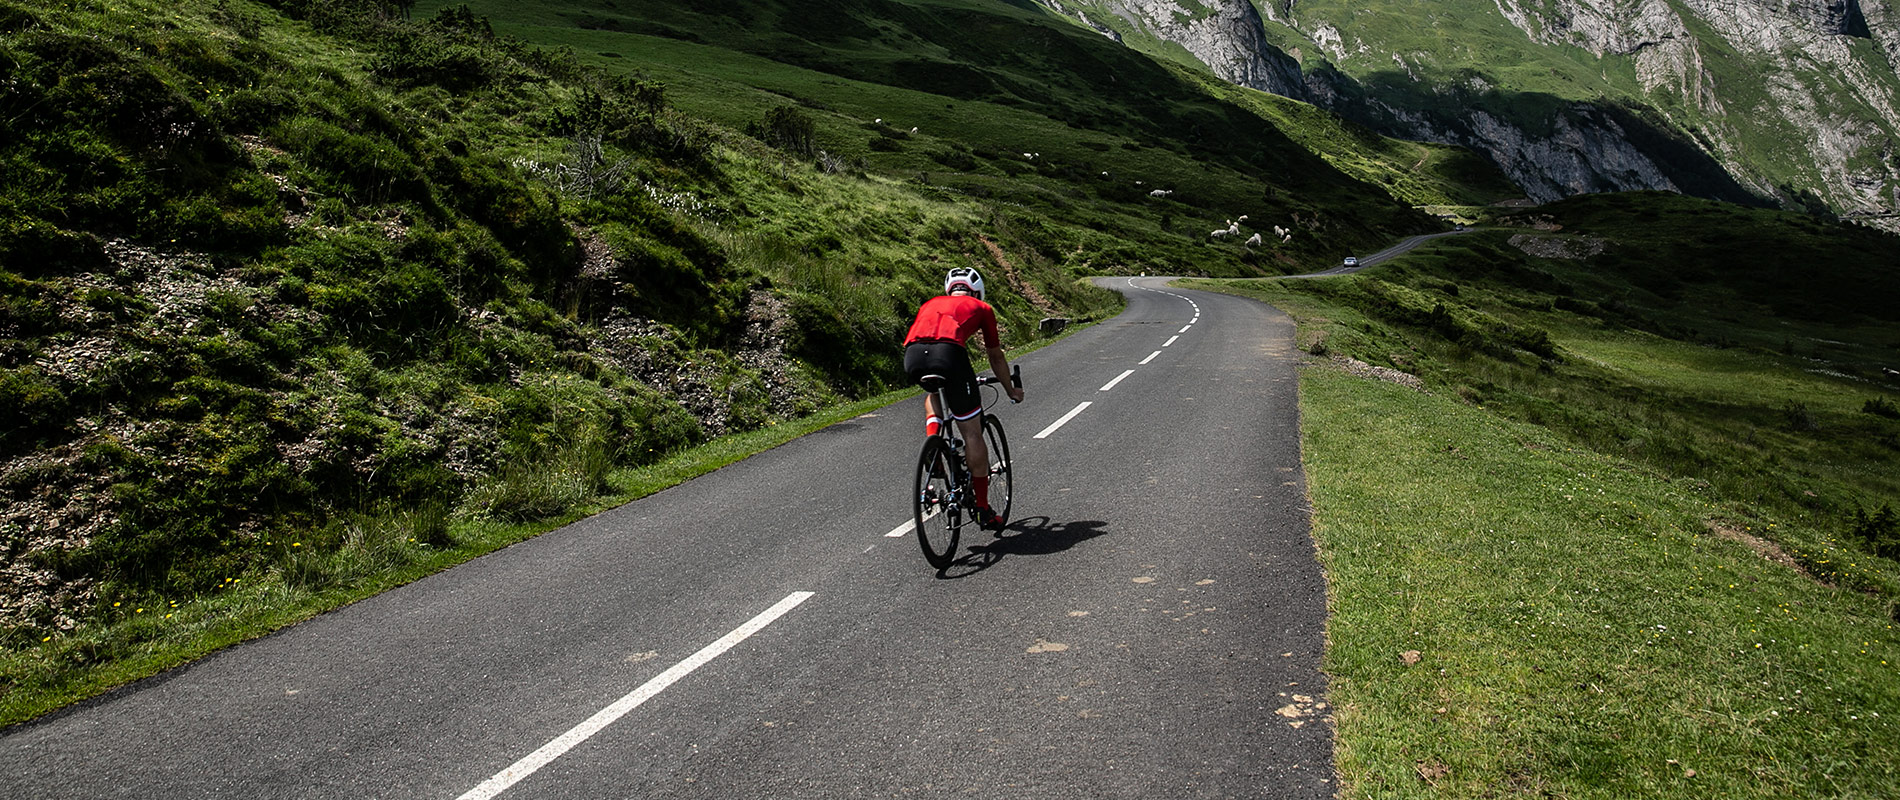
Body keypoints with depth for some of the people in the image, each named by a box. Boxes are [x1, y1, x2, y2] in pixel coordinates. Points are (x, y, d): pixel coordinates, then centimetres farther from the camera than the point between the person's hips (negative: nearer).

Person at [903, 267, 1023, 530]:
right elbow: (996, 357, 38)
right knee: (972, 434, 9)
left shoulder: (931, 303, 37)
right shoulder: (981, 308, 29)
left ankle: (931, 435, 11)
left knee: (934, 393, 39)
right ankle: (984, 510, 15)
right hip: (948, 353, -3)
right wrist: (1012, 391, 53)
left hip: (913, 356, 4)